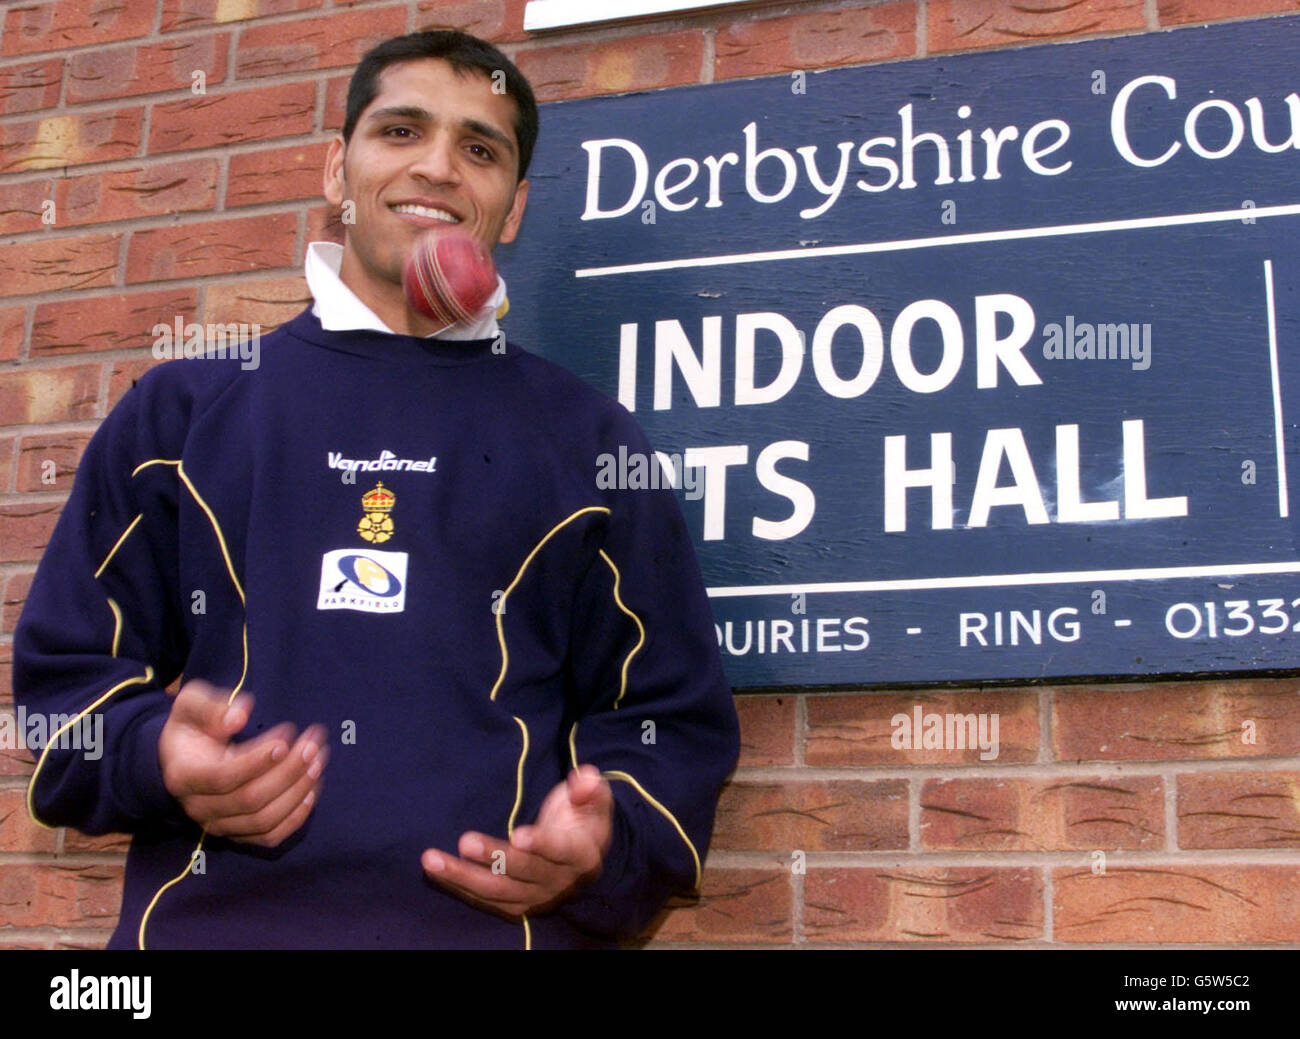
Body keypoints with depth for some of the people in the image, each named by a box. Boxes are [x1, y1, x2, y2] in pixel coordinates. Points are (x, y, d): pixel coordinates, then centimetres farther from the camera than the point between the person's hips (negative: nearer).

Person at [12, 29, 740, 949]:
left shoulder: (590, 443, 12)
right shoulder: (182, 410, 13)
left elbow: (673, 721, 10)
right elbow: (66, 667, 12)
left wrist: (604, 846, -10)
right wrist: (154, 753, -9)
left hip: (498, 920, 0)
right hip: (207, 916, 1)